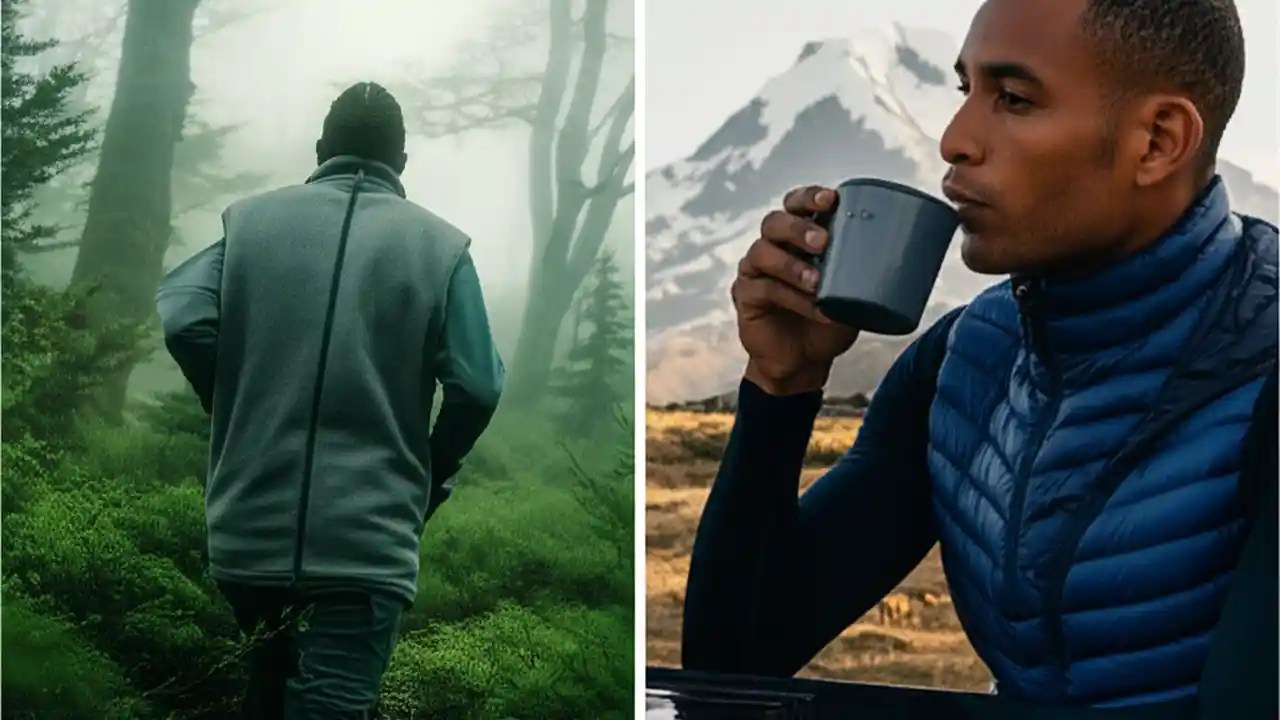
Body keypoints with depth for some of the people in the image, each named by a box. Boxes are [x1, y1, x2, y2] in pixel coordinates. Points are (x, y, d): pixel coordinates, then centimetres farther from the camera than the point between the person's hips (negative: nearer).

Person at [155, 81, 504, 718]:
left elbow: (179, 321, -8)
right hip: (368, 535, -3)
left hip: (250, 525, 3)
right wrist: (434, 474, 11)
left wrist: (237, 413, 9)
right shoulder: (439, 245, 0)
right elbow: (477, 385, -8)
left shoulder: (250, 219, 5)